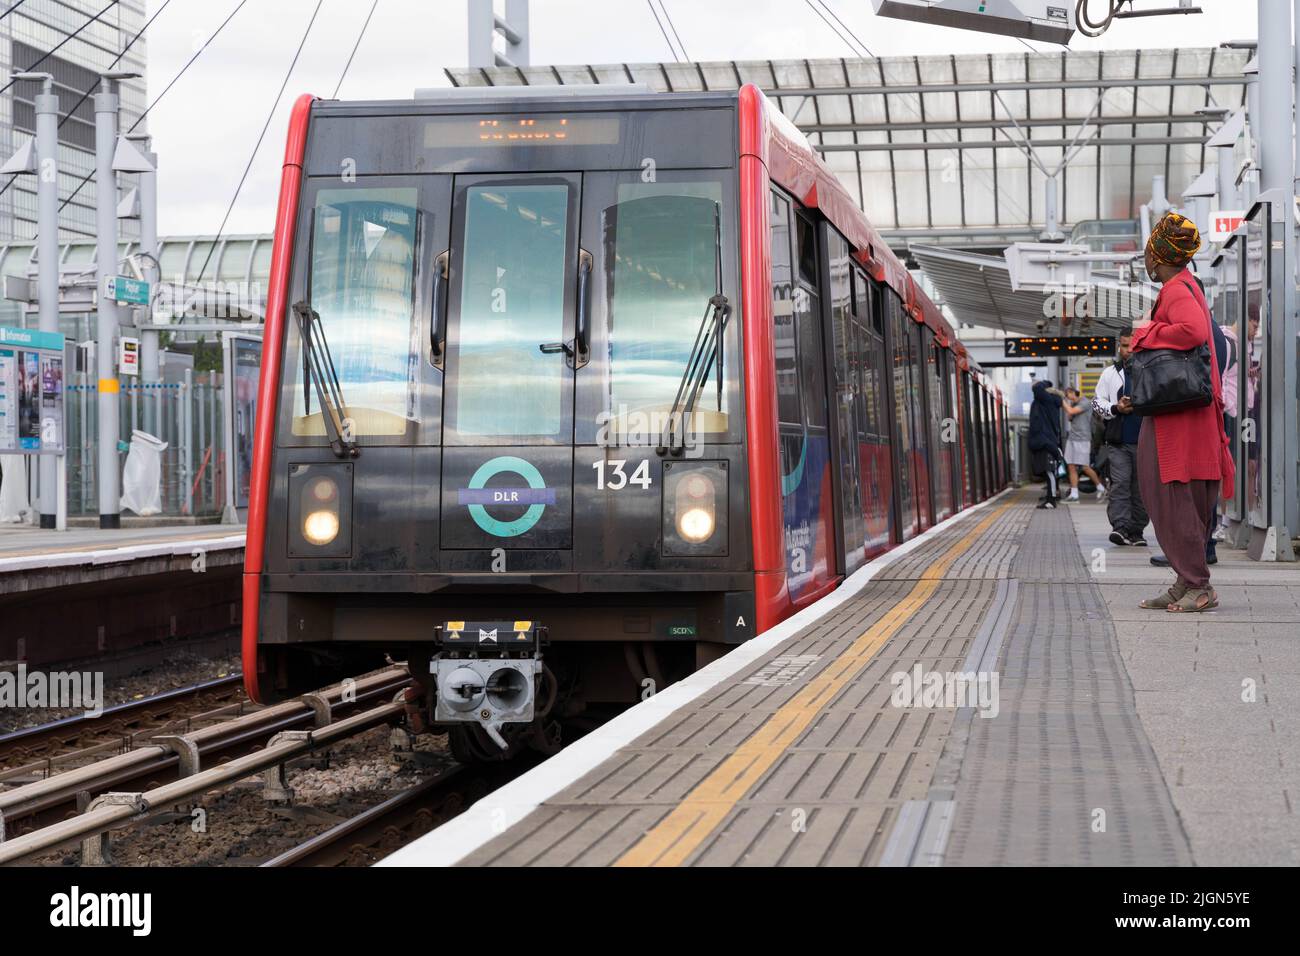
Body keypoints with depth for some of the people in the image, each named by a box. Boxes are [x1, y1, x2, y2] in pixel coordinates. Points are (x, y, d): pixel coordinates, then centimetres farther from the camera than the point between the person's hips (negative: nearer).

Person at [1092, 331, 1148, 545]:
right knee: (1120, 482, -12)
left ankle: (1136, 531, 11)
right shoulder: (1110, 373, 10)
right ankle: (1120, 526, -18)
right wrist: (1116, 409, -7)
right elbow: (1097, 401, 11)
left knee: (1140, 487, 5)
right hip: (1118, 441, -1)